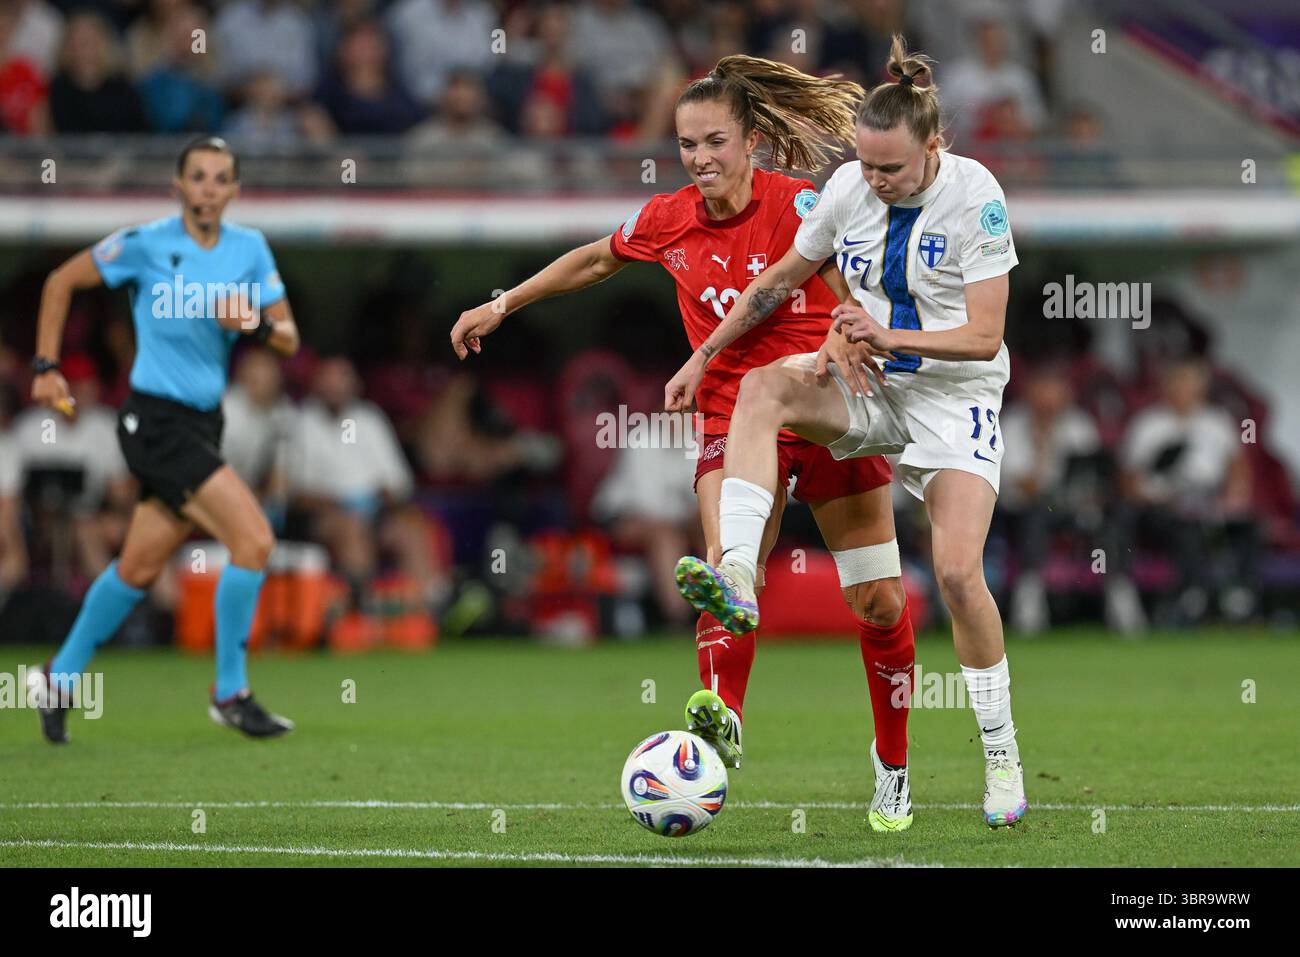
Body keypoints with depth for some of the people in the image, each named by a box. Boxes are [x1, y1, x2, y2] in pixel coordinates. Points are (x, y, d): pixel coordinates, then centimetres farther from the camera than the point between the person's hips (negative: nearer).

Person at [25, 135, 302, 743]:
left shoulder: (250, 249, 6)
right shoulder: (145, 244, -9)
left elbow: (288, 339, 6)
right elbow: (61, 282, 3)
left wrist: (256, 324, -16)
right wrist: (46, 367, -1)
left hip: (202, 423, 6)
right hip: (156, 420, -6)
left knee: (139, 567, 13)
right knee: (254, 539, -17)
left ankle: (59, 679, 31)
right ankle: (230, 695, -6)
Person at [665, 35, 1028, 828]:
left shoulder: (976, 197, -18)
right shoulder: (850, 187, -5)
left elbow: (984, 337, -19)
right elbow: (779, 281, 11)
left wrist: (888, 339, -28)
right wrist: (704, 356, 11)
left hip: (955, 395, -4)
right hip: (869, 382, 4)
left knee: (959, 570, -18)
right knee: (764, 386, -27)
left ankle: (1002, 754, -1)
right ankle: (736, 579, -41)